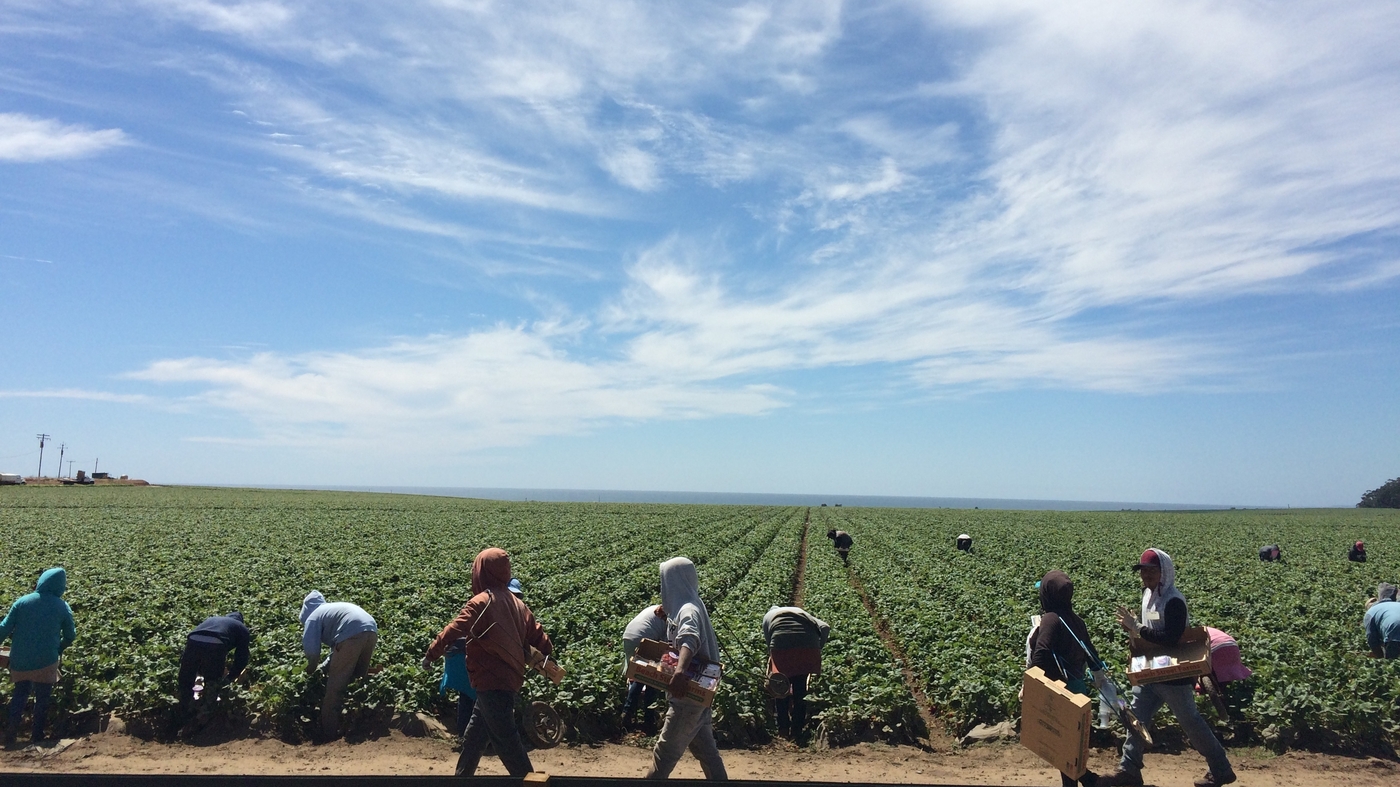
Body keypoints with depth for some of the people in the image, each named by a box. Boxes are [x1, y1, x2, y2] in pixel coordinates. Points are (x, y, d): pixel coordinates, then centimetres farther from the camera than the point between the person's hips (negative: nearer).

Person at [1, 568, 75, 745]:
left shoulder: (22, 602, -4)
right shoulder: (62, 607, -4)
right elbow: (70, 636, 5)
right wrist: (58, 649, 23)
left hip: (20, 660, 2)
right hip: (46, 661, -2)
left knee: (20, 693, 21)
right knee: (42, 698, 11)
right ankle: (37, 737, 14)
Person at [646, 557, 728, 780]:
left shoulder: (688, 610, -22)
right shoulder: (690, 605, 9)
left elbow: (689, 640, -43)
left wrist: (680, 671, -58)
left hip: (689, 694, -10)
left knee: (665, 751, 2)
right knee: (705, 747, 16)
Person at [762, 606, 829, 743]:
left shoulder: (768, 616, 28)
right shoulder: (801, 612, 31)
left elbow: (768, 641, 18)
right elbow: (825, 628, 14)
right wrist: (819, 648, 21)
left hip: (781, 647, -2)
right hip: (808, 647, 2)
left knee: (781, 689, 18)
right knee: (800, 690, 17)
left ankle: (783, 729, 22)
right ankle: (797, 731, 22)